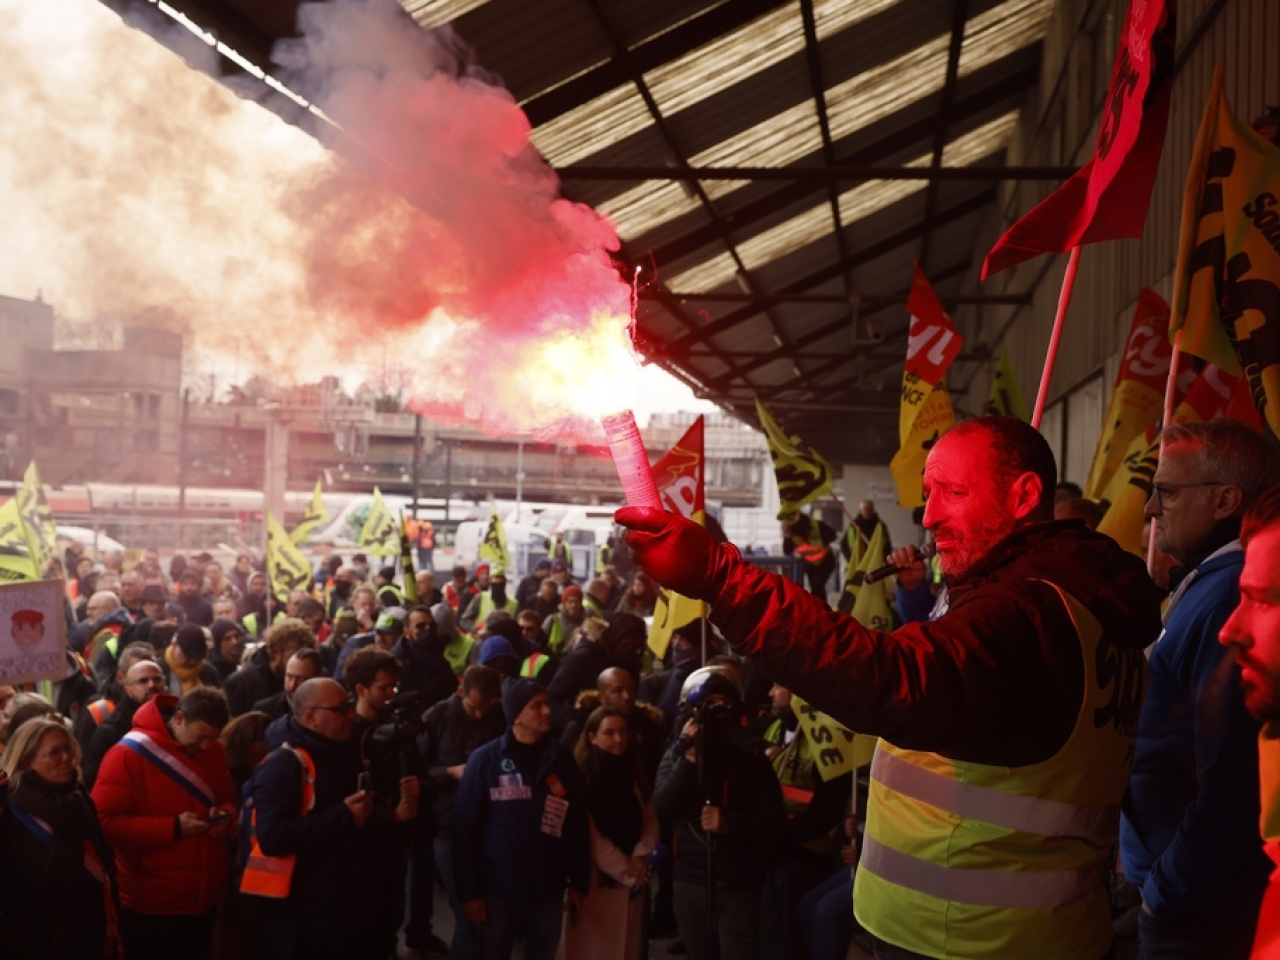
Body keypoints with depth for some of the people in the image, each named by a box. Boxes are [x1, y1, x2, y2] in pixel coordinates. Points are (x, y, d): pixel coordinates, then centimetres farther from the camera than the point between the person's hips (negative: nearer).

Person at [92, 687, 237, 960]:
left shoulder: (214, 751, 4)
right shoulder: (128, 755, -15)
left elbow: (228, 799, 18)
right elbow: (105, 823, -20)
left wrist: (226, 817, -7)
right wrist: (173, 828, -24)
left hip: (205, 897, 6)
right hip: (151, 904, -6)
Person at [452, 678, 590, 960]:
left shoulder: (562, 759, 1)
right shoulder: (486, 760, -8)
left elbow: (578, 825, 4)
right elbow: (466, 828, -8)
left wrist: (579, 882, 2)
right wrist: (470, 891, -11)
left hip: (549, 891, 2)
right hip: (499, 891, -2)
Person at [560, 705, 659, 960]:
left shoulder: (632, 773, 12)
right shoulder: (582, 777, -10)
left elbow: (650, 821, 9)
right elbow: (589, 836, -14)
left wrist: (641, 858, -8)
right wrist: (625, 871, -11)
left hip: (634, 879, 6)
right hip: (596, 879, -6)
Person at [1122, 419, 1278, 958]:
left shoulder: (1230, 597, -22)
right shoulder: (1205, 585, 11)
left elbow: (1229, 779, -27)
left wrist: (1167, 889, -16)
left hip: (1195, 911, -9)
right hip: (1173, 893, 9)